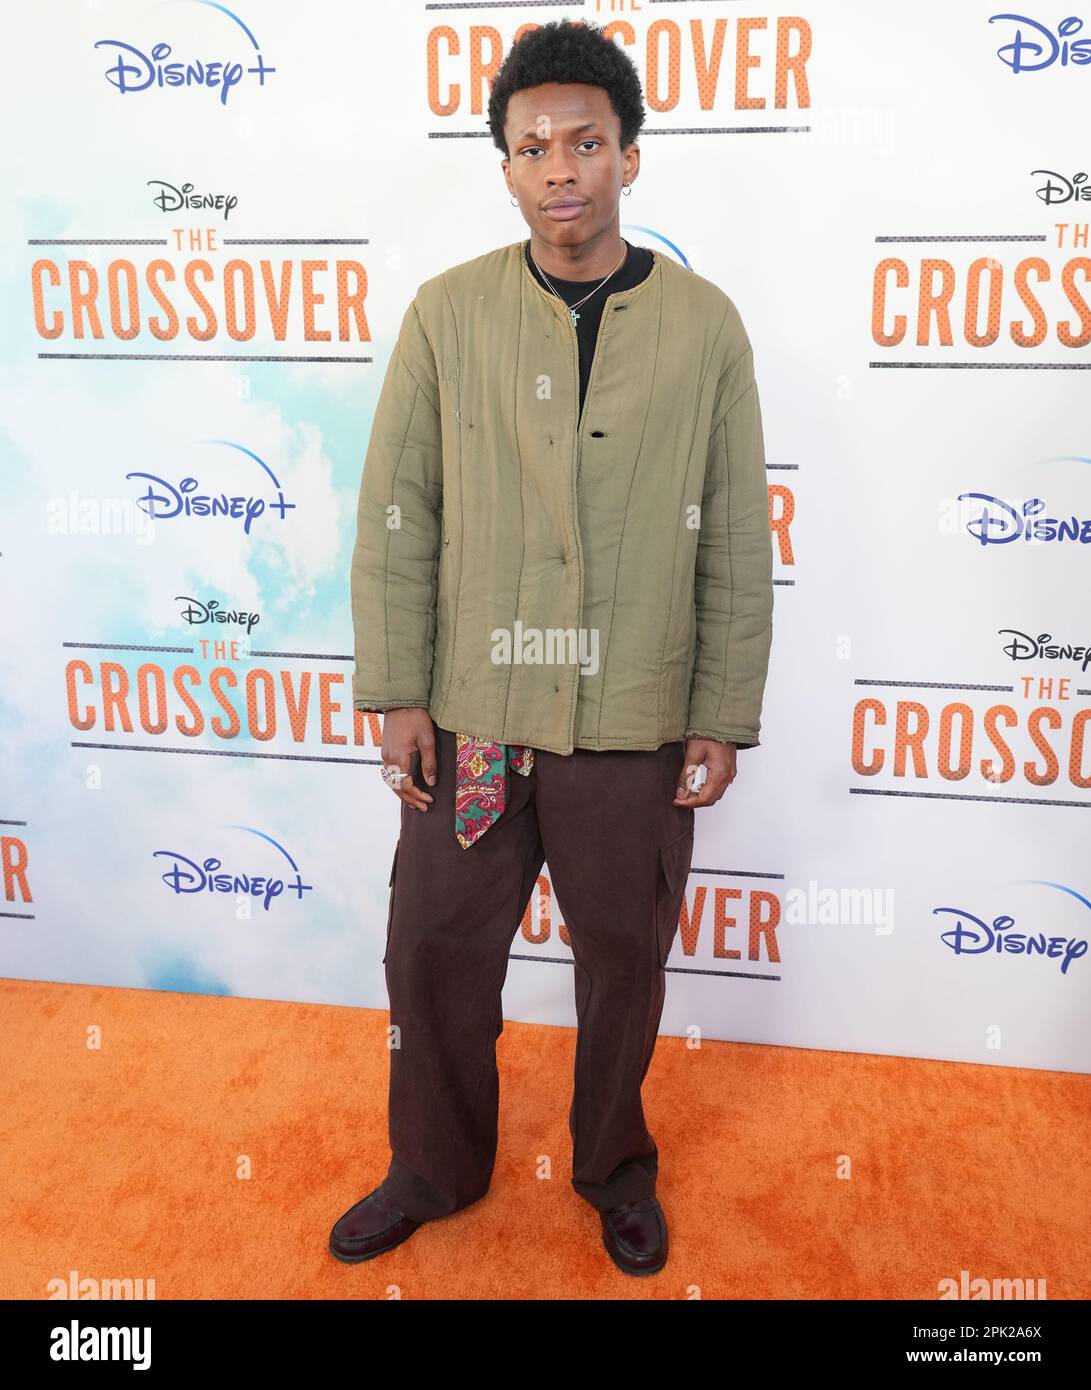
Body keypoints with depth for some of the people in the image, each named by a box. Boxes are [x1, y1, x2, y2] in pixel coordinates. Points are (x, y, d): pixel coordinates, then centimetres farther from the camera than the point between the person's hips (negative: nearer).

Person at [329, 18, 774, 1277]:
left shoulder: (705, 326, -2)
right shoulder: (447, 313, -1)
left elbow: (737, 546, 0)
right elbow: (394, 519, 0)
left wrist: (723, 719, -1)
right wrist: (396, 691, -3)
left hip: (637, 729, 0)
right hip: (471, 722, 1)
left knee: (625, 960, 15)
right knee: (435, 955, 12)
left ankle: (614, 1168, 43)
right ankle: (436, 1169, 40)